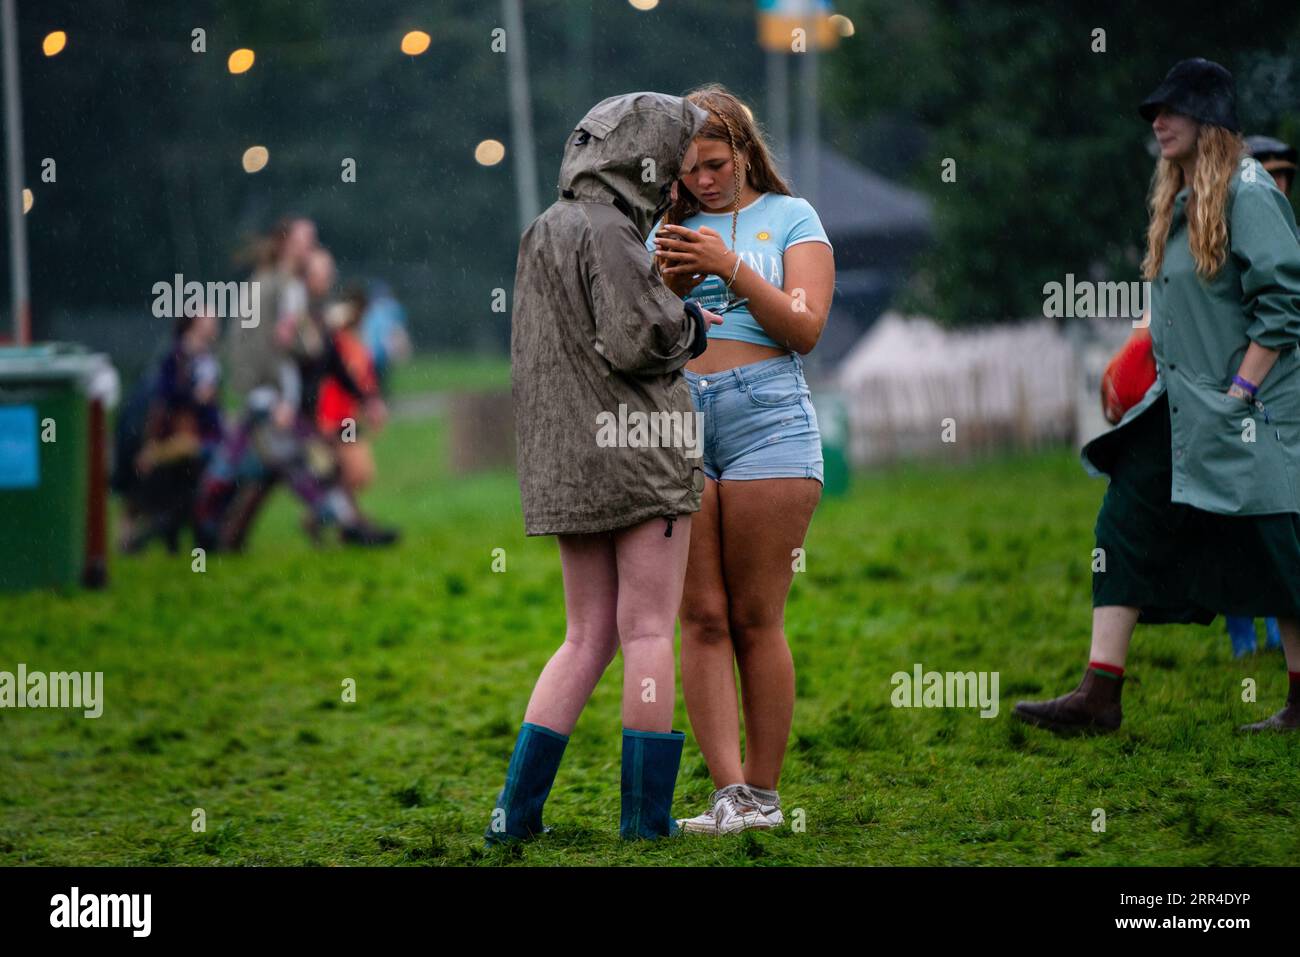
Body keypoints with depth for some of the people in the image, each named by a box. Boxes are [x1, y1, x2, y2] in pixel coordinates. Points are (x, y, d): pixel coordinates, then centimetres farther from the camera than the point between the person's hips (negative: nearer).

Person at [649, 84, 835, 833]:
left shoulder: (789, 216, 9)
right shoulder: (671, 228, 18)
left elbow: (805, 329, -1)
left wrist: (731, 267, -9)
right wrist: (670, 283, -3)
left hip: (766, 415, -3)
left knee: (757, 620, -4)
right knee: (702, 617, -5)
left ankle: (764, 794, 1)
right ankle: (730, 793, -9)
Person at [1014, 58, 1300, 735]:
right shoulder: (1179, 201, 15)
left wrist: (1238, 393, -18)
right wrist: (1172, 383, 15)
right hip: (1178, 408, 9)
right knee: (1124, 527, 2)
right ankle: (1098, 697, 1)